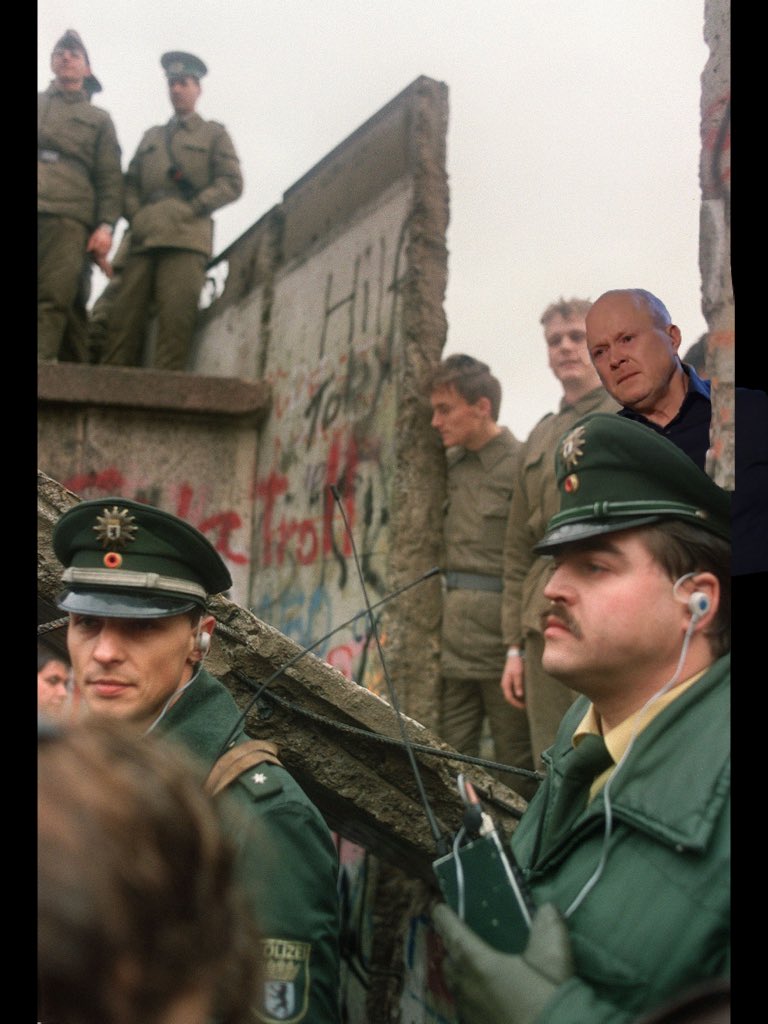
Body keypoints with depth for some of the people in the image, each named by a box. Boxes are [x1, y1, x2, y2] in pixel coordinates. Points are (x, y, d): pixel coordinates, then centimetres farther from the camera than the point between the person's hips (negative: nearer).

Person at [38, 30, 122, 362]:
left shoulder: (99, 119, 26)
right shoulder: (39, 103, 30)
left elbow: (110, 178, 15)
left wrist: (106, 225, 0)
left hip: (68, 215, 0)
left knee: (55, 296, -15)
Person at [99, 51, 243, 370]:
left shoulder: (214, 134, 19)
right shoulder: (151, 136, 31)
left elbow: (232, 183, 6)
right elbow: (130, 183, 23)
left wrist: (191, 209, -7)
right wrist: (135, 216, 2)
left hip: (185, 236, -4)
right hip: (144, 237, 4)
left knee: (175, 320, -16)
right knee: (124, 317, -10)